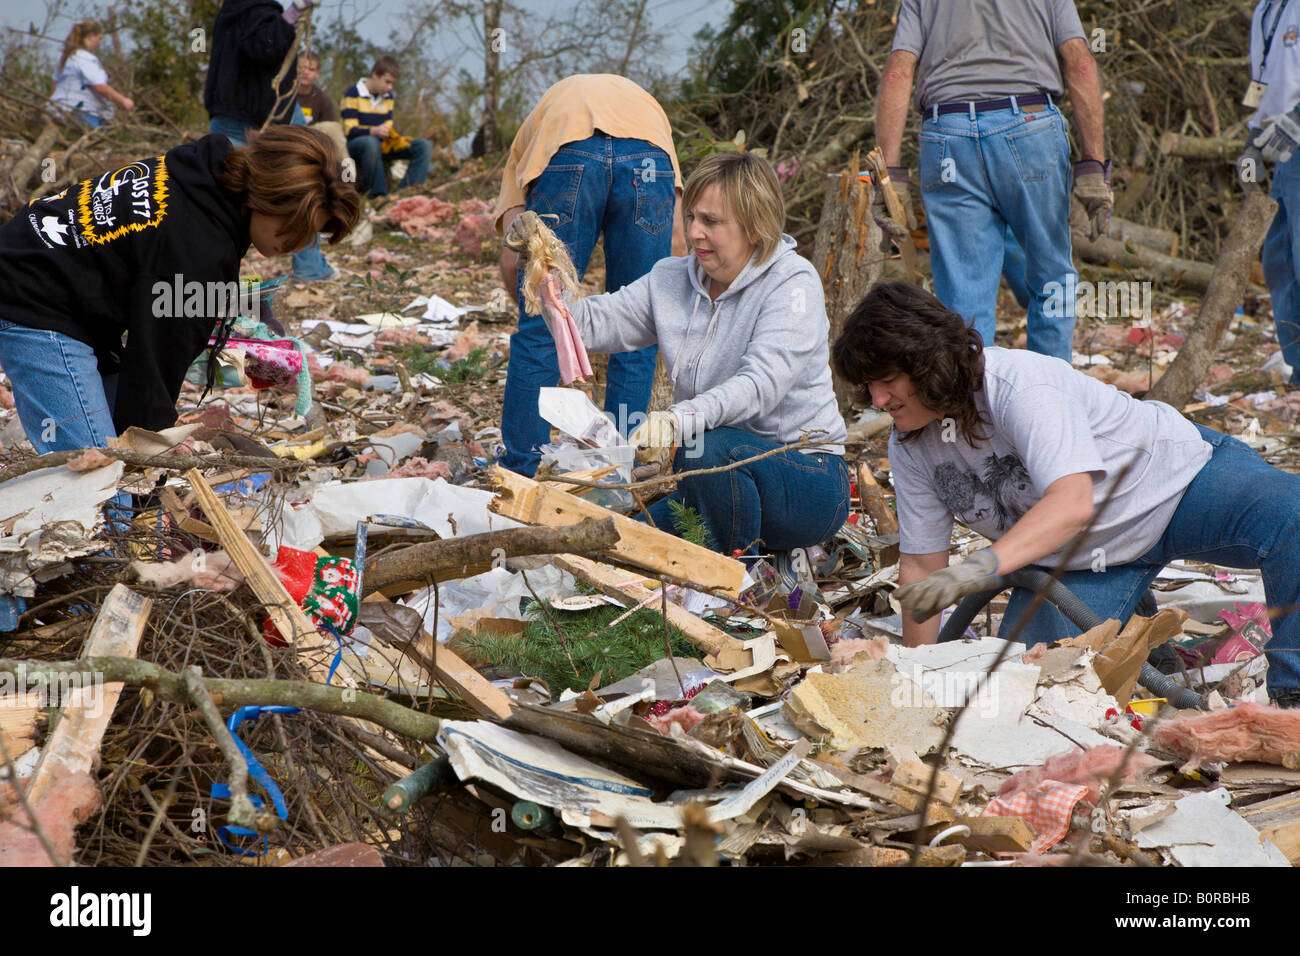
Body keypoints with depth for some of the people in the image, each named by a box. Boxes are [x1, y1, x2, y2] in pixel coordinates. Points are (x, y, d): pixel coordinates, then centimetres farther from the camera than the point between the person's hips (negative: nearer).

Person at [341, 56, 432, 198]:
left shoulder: (388, 96, 14)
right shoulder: (353, 94, -8)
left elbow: (388, 127, 14)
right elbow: (350, 130, -16)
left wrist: (393, 135, -11)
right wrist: (374, 131, -34)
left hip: (381, 144, 7)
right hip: (354, 145, -7)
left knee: (424, 146, -10)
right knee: (371, 142, -44)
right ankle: (377, 194, -38)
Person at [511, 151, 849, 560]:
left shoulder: (793, 282, -15)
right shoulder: (673, 280, 6)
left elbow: (761, 384, -30)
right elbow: (590, 324, 0)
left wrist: (678, 419, -45)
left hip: (806, 477, -7)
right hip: (723, 474, 7)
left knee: (705, 448, -35)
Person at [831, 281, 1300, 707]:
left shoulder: (1020, 386, -32)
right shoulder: (908, 447, -9)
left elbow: (1073, 503, -46)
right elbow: (920, 563, -2)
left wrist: (981, 565, -59)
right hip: (1076, 561, 6)